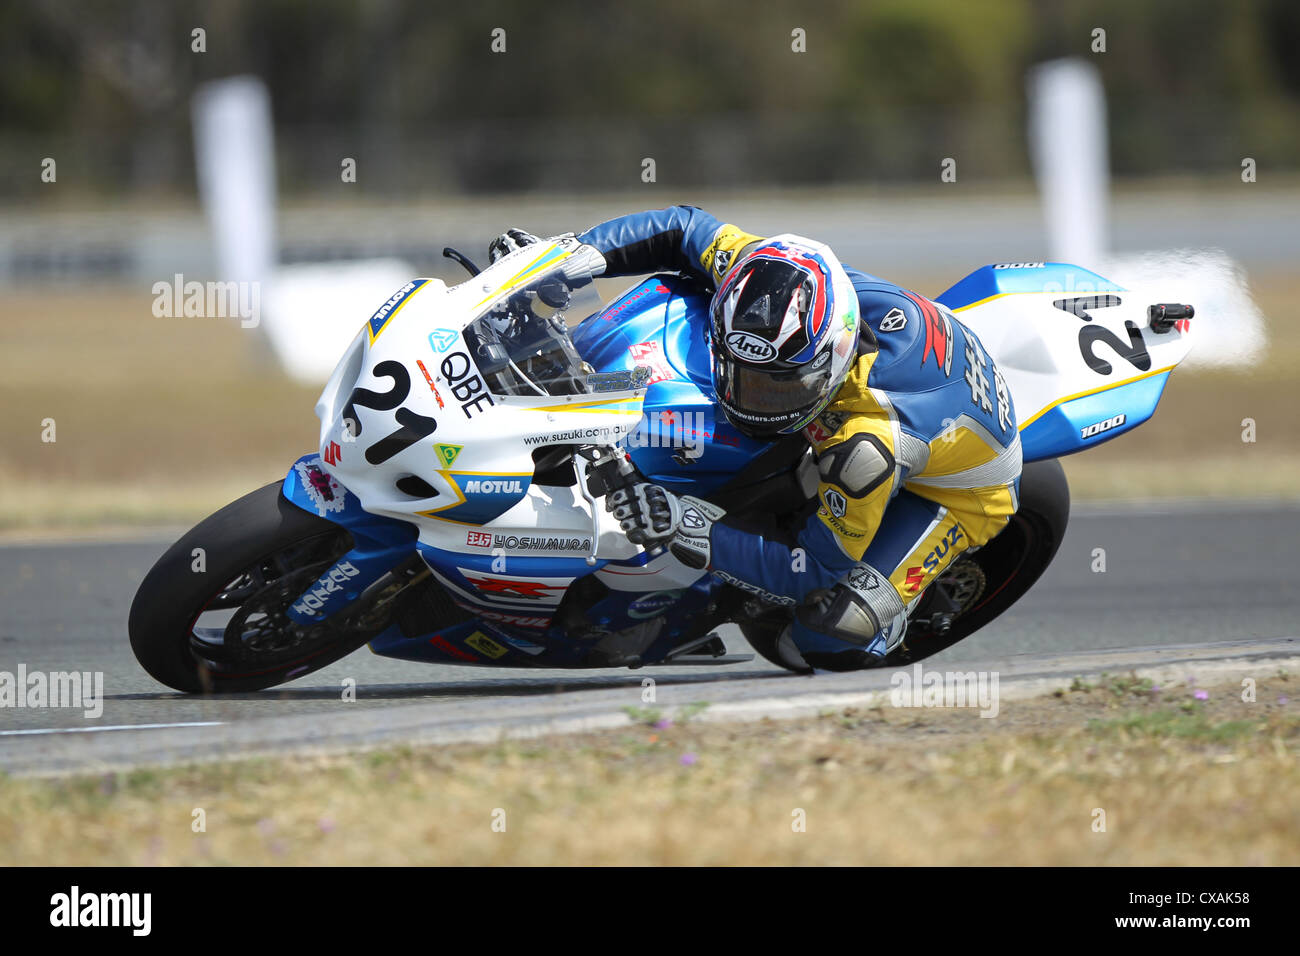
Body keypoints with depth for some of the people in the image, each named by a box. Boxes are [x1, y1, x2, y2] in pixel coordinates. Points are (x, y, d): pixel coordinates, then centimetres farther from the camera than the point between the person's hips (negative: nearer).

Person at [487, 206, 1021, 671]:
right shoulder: (783, 281, -30)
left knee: (837, 629, -28)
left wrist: (693, 535, -46)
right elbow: (686, 229, -12)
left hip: (955, 491, -7)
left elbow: (818, 570, -35)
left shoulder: (867, 443, -46)